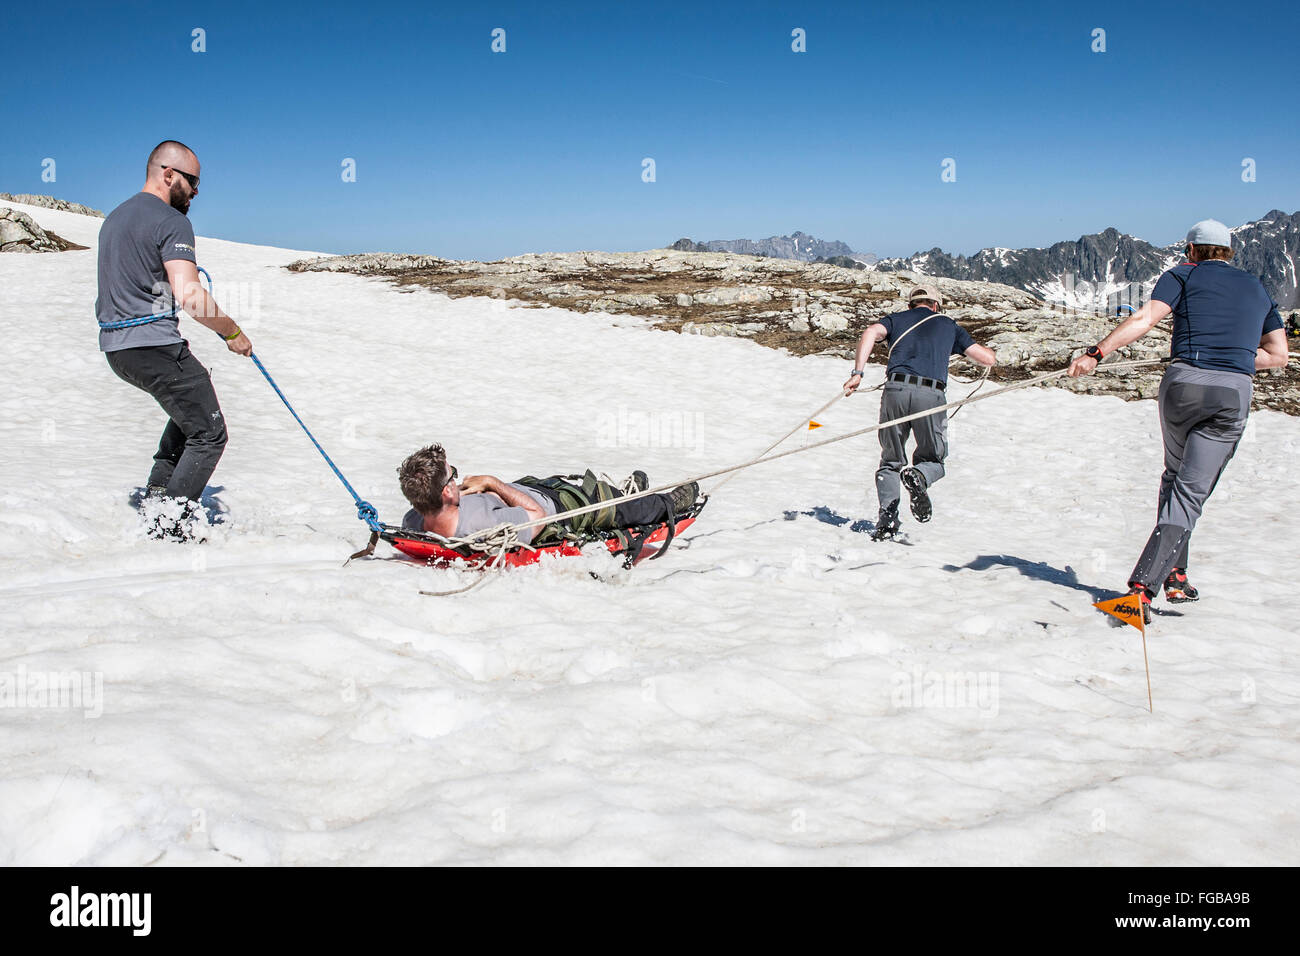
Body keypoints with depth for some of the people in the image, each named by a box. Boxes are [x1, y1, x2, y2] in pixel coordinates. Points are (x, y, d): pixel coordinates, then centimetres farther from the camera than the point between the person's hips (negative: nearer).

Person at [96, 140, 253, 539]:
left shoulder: (114, 218, 20)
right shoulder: (172, 222, -11)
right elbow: (188, 296, -22)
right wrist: (233, 332, -10)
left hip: (114, 346, 10)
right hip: (154, 345, -10)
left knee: (193, 403, 29)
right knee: (208, 434, -1)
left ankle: (158, 492, 23)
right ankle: (169, 527, -6)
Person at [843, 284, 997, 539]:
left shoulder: (897, 319, 23)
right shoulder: (948, 325, 24)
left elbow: (872, 332, 0)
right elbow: (989, 359, 22)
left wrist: (857, 373, -6)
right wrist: (991, 353, 47)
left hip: (896, 390, 1)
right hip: (931, 396, -1)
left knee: (891, 459, 15)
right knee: (933, 460, 16)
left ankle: (887, 518, -4)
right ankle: (918, 476, -20)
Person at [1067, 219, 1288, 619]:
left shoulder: (1185, 275, 11)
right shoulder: (1258, 289, 23)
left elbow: (1145, 318, -7)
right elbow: (1277, 355, 20)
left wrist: (1096, 352, -13)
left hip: (1185, 383, -1)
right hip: (1235, 394, 1)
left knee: (1174, 477, 21)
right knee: (1192, 491, -2)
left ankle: (1173, 571, 20)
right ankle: (1144, 585, -12)